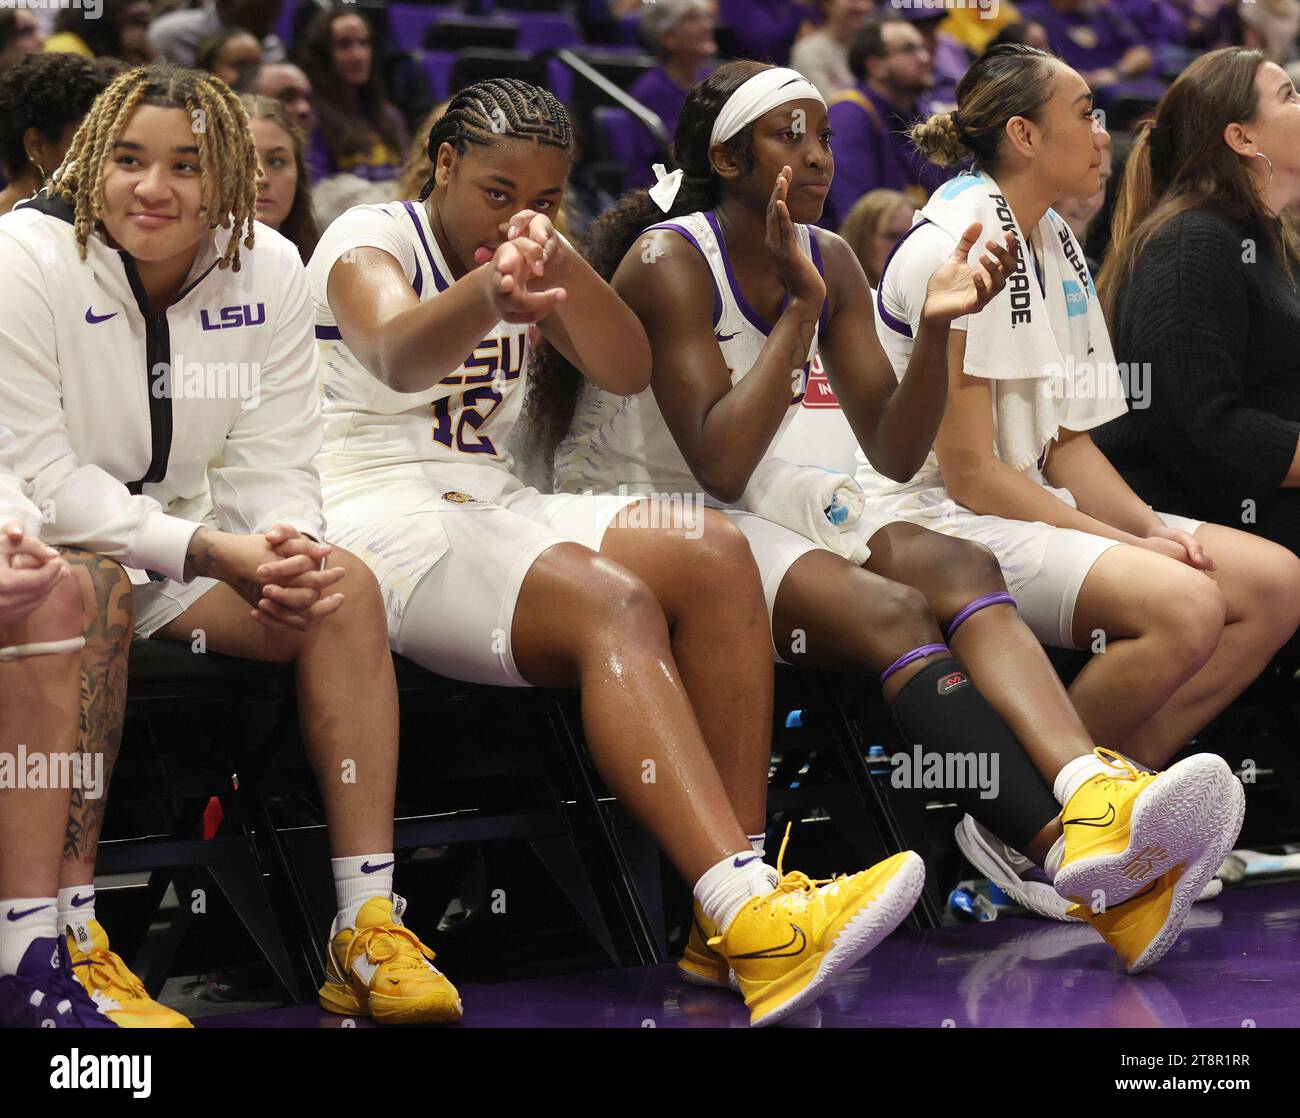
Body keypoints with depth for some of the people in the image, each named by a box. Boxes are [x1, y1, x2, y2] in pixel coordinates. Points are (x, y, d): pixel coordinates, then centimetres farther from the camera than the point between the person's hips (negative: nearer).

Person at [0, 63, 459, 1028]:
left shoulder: (267, 269, -3)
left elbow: (272, 465, -2)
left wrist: (289, 554, -27)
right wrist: (209, 553, -31)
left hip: (175, 539, 5)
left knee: (344, 588, -16)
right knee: (91, 586, -37)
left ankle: (368, 927, -19)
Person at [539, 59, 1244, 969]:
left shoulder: (828, 262, 7)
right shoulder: (668, 263, -15)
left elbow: (893, 453, 4)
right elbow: (719, 467, -23)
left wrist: (937, 325, -12)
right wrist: (799, 308, -21)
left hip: (759, 505, 7)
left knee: (959, 570, -22)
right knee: (890, 612, -30)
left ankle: (1090, 794, -49)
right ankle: (1079, 857, -46)